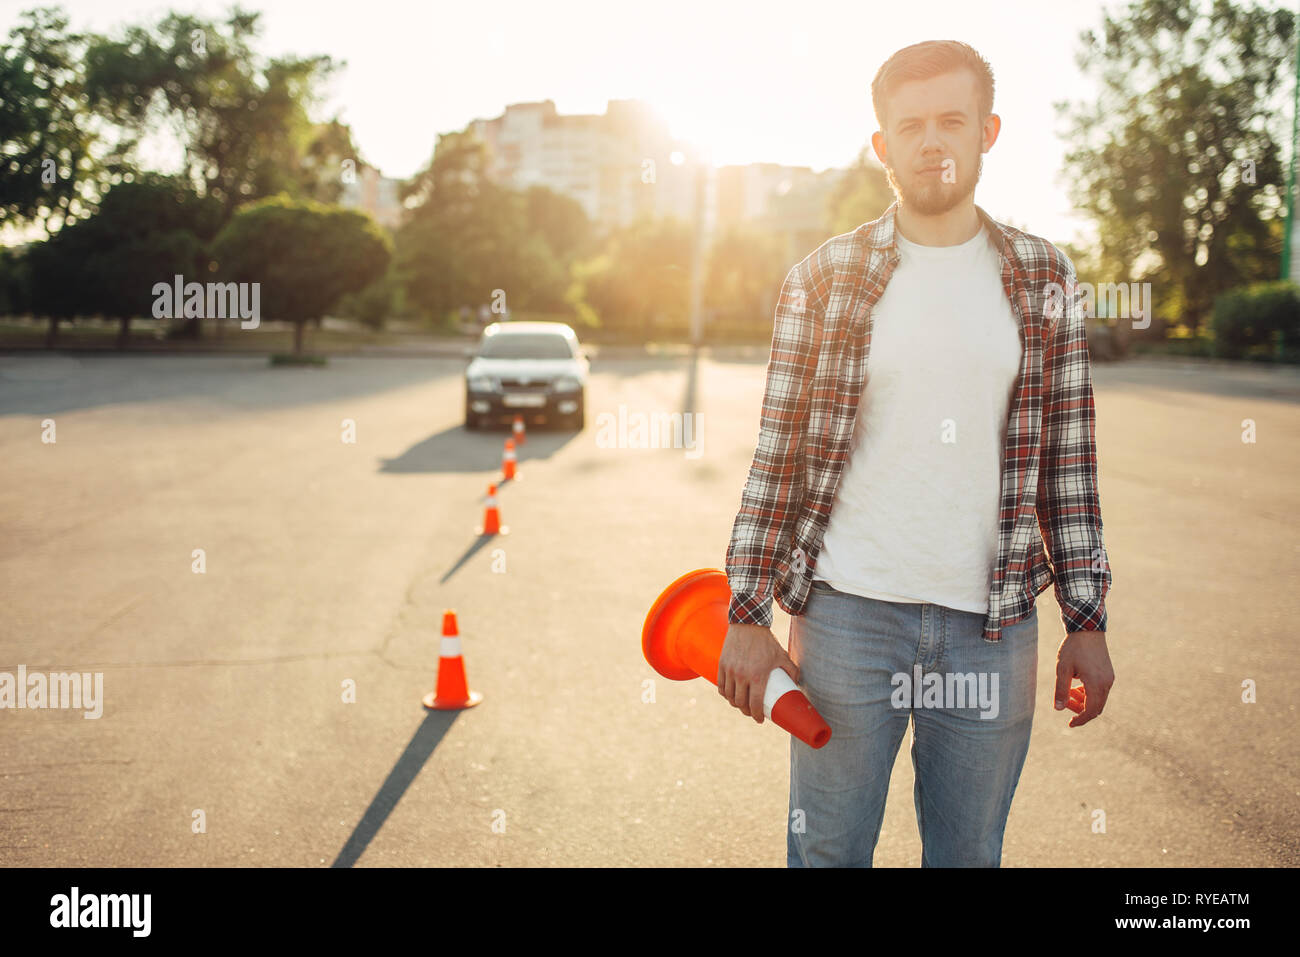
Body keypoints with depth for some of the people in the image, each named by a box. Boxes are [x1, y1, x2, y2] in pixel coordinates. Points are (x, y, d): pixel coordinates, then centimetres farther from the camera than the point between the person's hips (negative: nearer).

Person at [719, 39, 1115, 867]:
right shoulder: (822, 278, -1)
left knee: (970, 855, 14)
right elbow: (777, 457, 0)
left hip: (994, 626, 2)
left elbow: (1068, 459, 7)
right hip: (846, 613, -1)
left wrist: (1087, 620, 4)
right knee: (827, 852, 10)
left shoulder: (1045, 279, 5)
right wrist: (747, 615, -3)